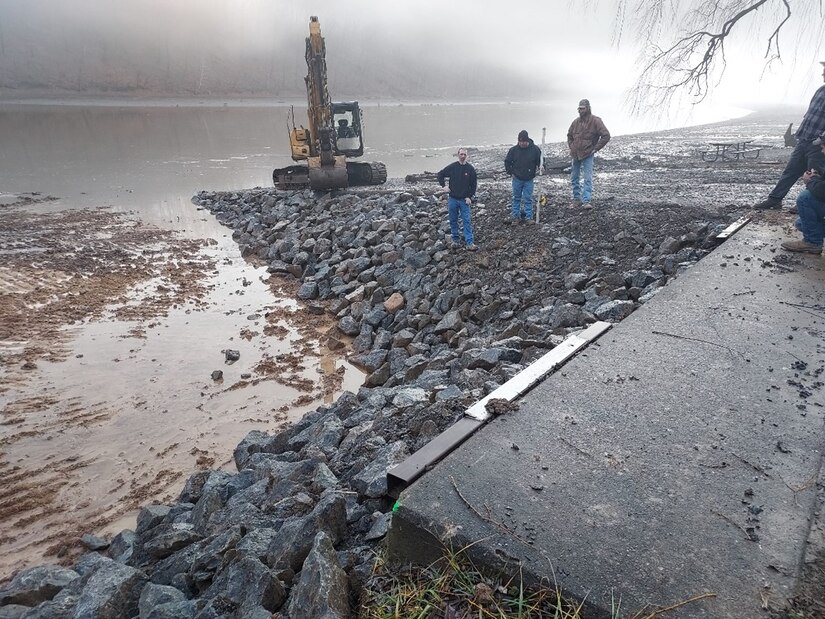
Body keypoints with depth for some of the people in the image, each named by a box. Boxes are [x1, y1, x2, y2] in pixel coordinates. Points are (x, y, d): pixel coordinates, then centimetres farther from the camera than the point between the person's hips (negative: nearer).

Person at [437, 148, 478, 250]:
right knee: (453, 221, 9)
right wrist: (443, 186, 1)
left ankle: (470, 242, -4)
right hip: (453, 199, 1)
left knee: (467, 221, -4)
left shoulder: (470, 169, -1)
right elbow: (440, 174, 12)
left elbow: (474, 184, 2)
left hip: (464, 200, -1)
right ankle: (455, 240, 22)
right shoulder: (452, 167, 0)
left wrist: (470, 197, -6)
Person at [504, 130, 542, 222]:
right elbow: (507, 161, 6)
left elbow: (540, 161, 8)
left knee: (528, 199, 3)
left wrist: (537, 171, -1)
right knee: (516, 198, 11)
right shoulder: (514, 150, -6)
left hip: (529, 179, -1)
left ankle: (528, 217, 10)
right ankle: (515, 215, 21)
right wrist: (511, 173, 2)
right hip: (517, 179, 1)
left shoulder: (535, 149, -7)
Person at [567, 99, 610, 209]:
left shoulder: (595, 121, -8)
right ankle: (577, 199, 22)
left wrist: (595, 149, -11)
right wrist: (571, 147, 12)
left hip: (587, 155, -6)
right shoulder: (576, 122, 7)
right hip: (575, 155, 6)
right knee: (574, 178, 11)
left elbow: (606, 136, -11)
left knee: (588, 179, -10)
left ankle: (586, 201, -12)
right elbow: (569, 135, 25)